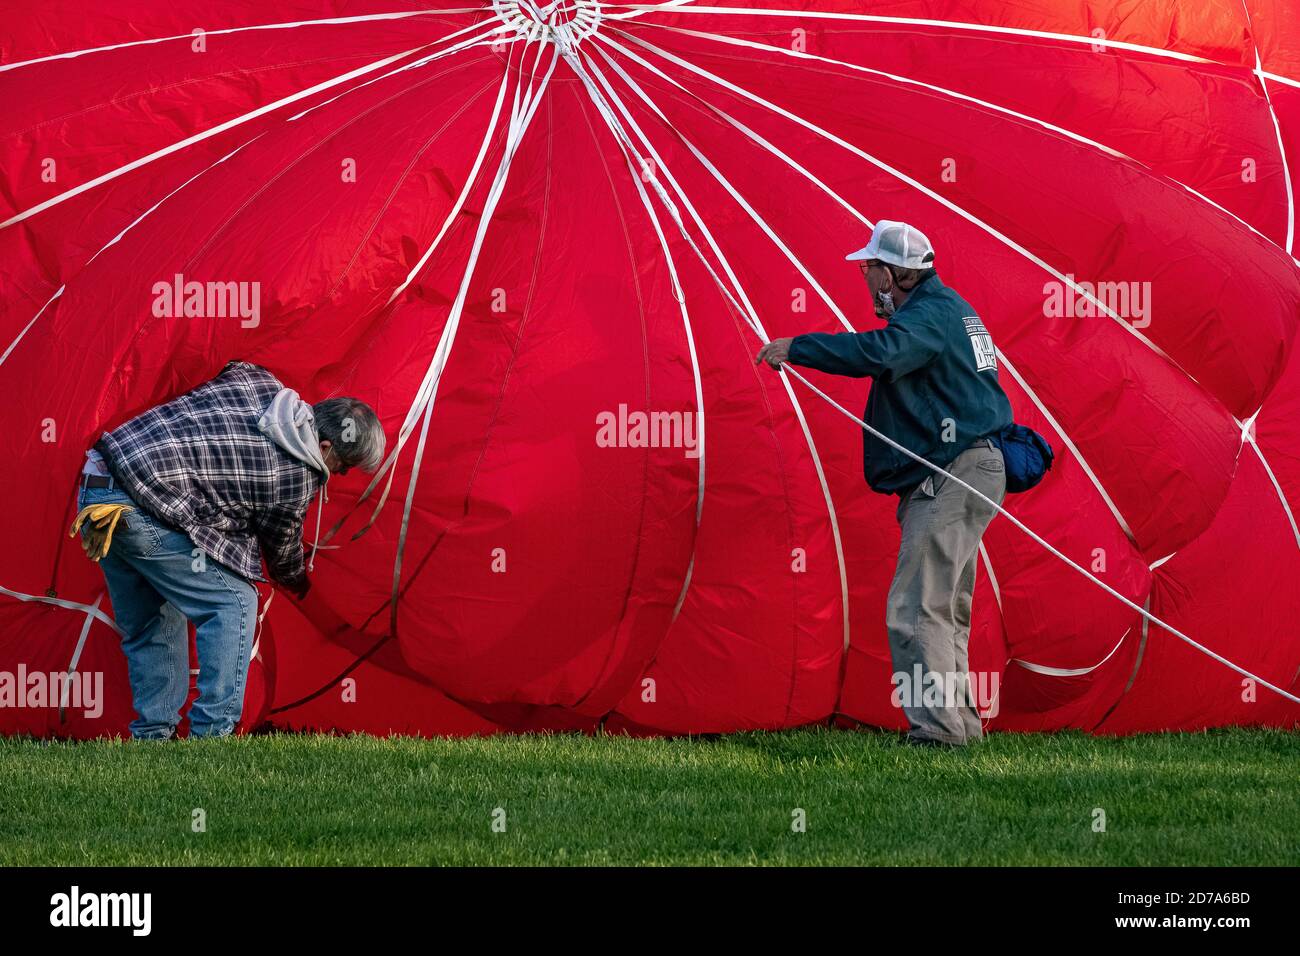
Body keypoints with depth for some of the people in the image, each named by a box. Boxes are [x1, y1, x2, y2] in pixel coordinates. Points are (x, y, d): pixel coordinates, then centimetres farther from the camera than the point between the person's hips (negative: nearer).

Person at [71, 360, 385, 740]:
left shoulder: (258, 382, 9)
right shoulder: (297, 476, -7)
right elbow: (281, 549, 10)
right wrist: (298, 581, 33)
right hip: (138, 507, -9)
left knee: (152, 624, 20)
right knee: (233, 603, -1)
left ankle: (152, 736, 21)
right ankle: (211, 733, -4)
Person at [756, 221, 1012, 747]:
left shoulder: (930, 315, -15)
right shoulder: (949, 309, 19)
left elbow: (880, 353, -33)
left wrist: (797, 348, -27)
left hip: (951, 480, -11)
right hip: (961, 477, 11)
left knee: (916, 608, -14)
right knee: (945, 611, 17)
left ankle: (936, 725, -19)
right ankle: (959, 718, 21)